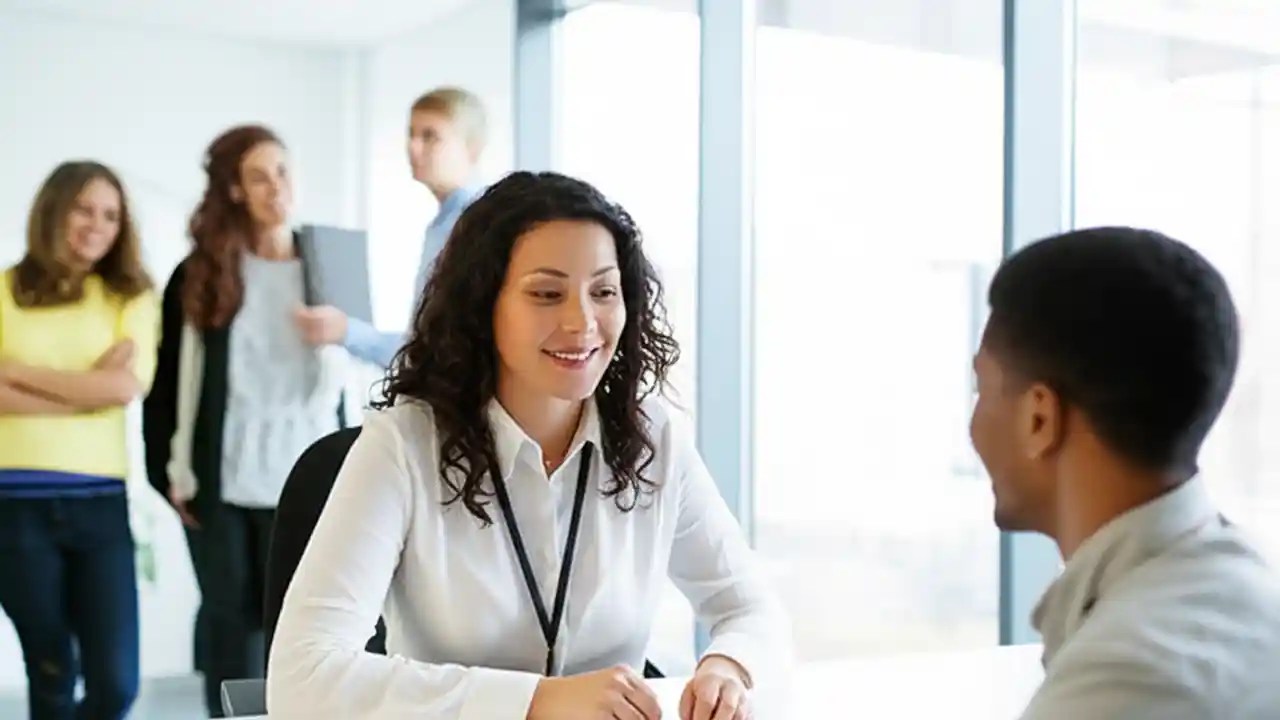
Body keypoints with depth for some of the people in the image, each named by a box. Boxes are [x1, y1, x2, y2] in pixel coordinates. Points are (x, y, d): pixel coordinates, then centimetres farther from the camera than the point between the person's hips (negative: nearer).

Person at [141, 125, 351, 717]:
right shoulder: (199, 274, 4)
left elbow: (340, 377, 6)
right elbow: (166, 381, 3)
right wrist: (171, 471, -3)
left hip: (301, 480, 0)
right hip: (218, 481, 1)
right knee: (228, 618, 9)